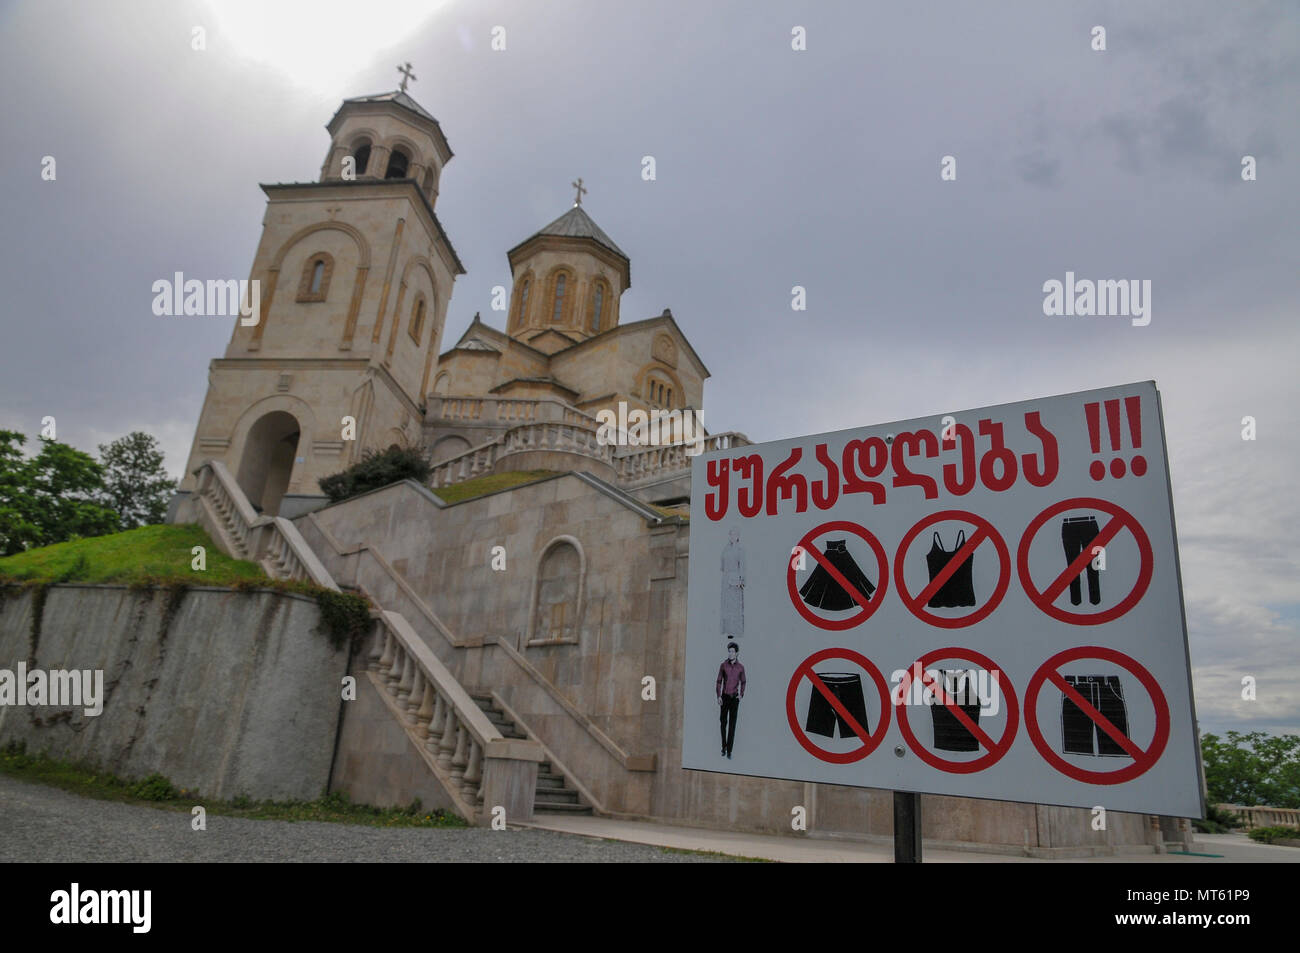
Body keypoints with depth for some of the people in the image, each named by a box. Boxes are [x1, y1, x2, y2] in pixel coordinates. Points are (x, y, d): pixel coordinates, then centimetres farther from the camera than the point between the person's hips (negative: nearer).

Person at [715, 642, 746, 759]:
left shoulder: (740, 667, -1)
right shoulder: (723, 665, -3)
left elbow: (743, 682, 12)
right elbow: (719, 682, 1)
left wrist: (741, 694, -2)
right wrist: (718, 696, -7)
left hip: (735, 698, -1)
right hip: (724, 697, 1)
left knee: (732, 724, -4)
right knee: (723, 722, 9)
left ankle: (729, 751, -2)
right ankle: (724, 746, 26)